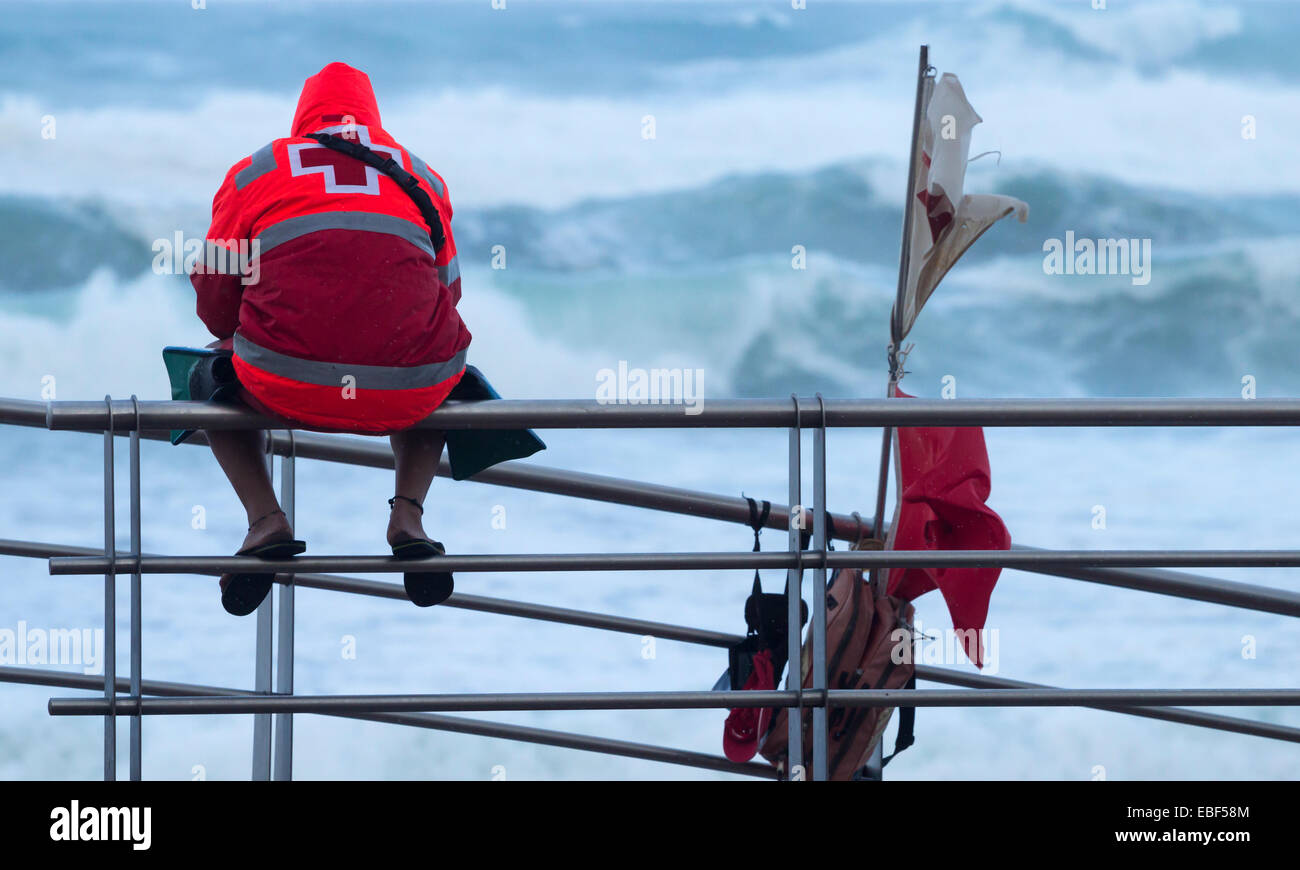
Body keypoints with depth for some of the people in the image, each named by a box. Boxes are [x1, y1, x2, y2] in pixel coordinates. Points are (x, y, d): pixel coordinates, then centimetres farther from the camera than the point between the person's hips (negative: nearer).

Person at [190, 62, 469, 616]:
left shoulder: (254, 172, 17)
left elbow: (215, 304, 18)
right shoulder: (422, 176, 23)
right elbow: (448, 292, 30)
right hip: (410, 393, 2)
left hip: (288, 388, -2)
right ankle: (408, 513, 16)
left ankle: (265, 517, 9)